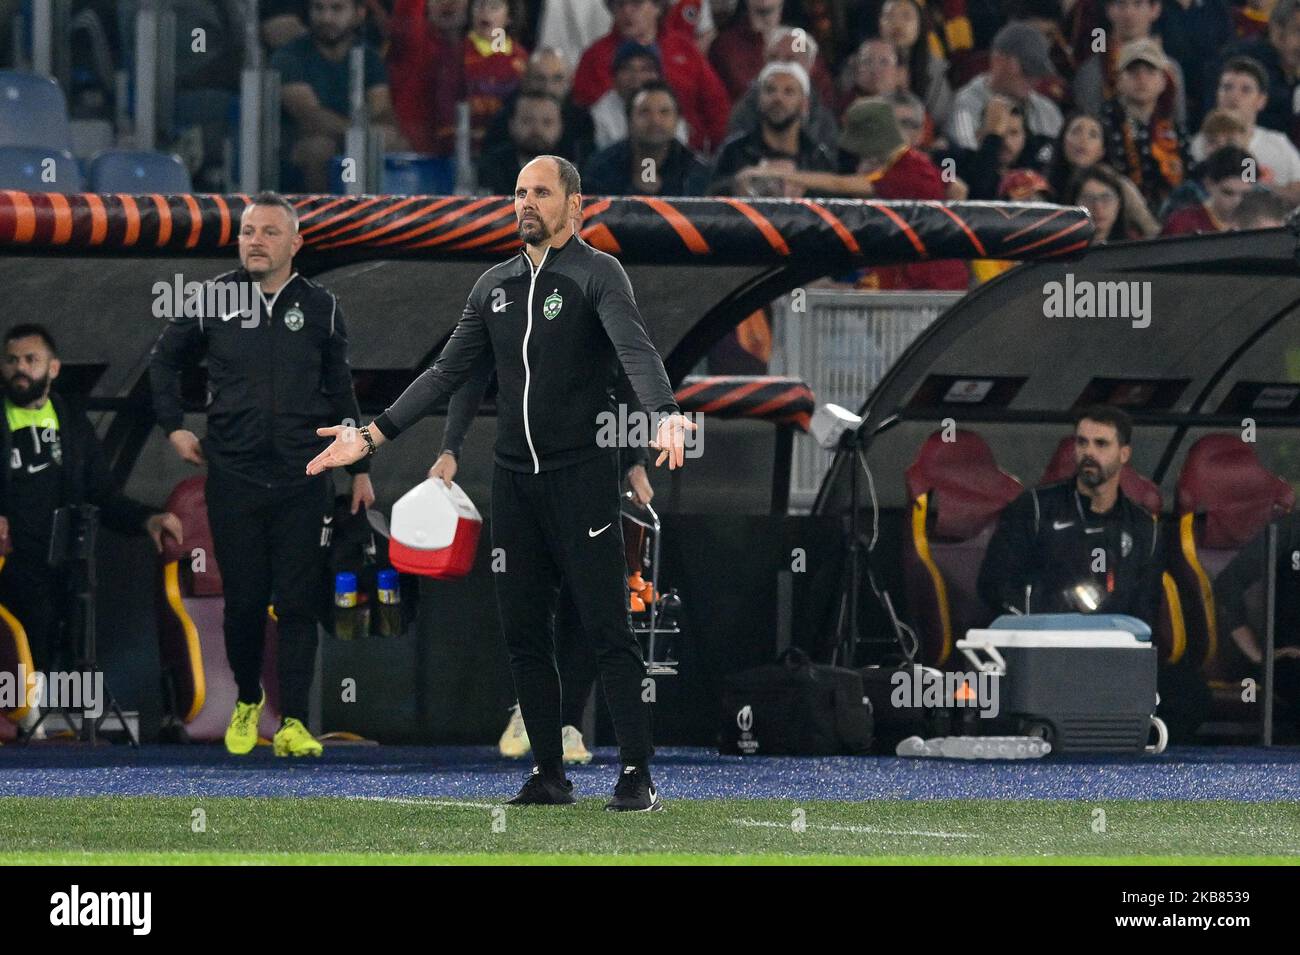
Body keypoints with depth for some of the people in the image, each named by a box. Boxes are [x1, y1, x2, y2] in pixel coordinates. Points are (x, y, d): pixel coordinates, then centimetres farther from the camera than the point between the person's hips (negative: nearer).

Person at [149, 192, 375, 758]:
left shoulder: (320, 308, 5)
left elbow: (341, 393, 12)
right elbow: (164, 361, 17)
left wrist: (360, 468, 12)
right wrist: (173, 427, 9)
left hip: (302, 480, 0)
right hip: (233, 477, 0)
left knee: (298, 604, -3)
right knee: (243, 601, 4)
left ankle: (293, 722, -1)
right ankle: (248, 700, 26)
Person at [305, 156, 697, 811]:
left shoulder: (597, 274, -5)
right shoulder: (496, 285, 14)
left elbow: (636, 350, -21)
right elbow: (447, 373, 16)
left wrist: (665, 414, -40)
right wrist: (374, 435, 8)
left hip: (582, 478, -6)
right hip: (513, 480, 6)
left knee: (608, 630, -7)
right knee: (523, 634, 6)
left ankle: (637, 776, -7)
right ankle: (549, 775, 12)